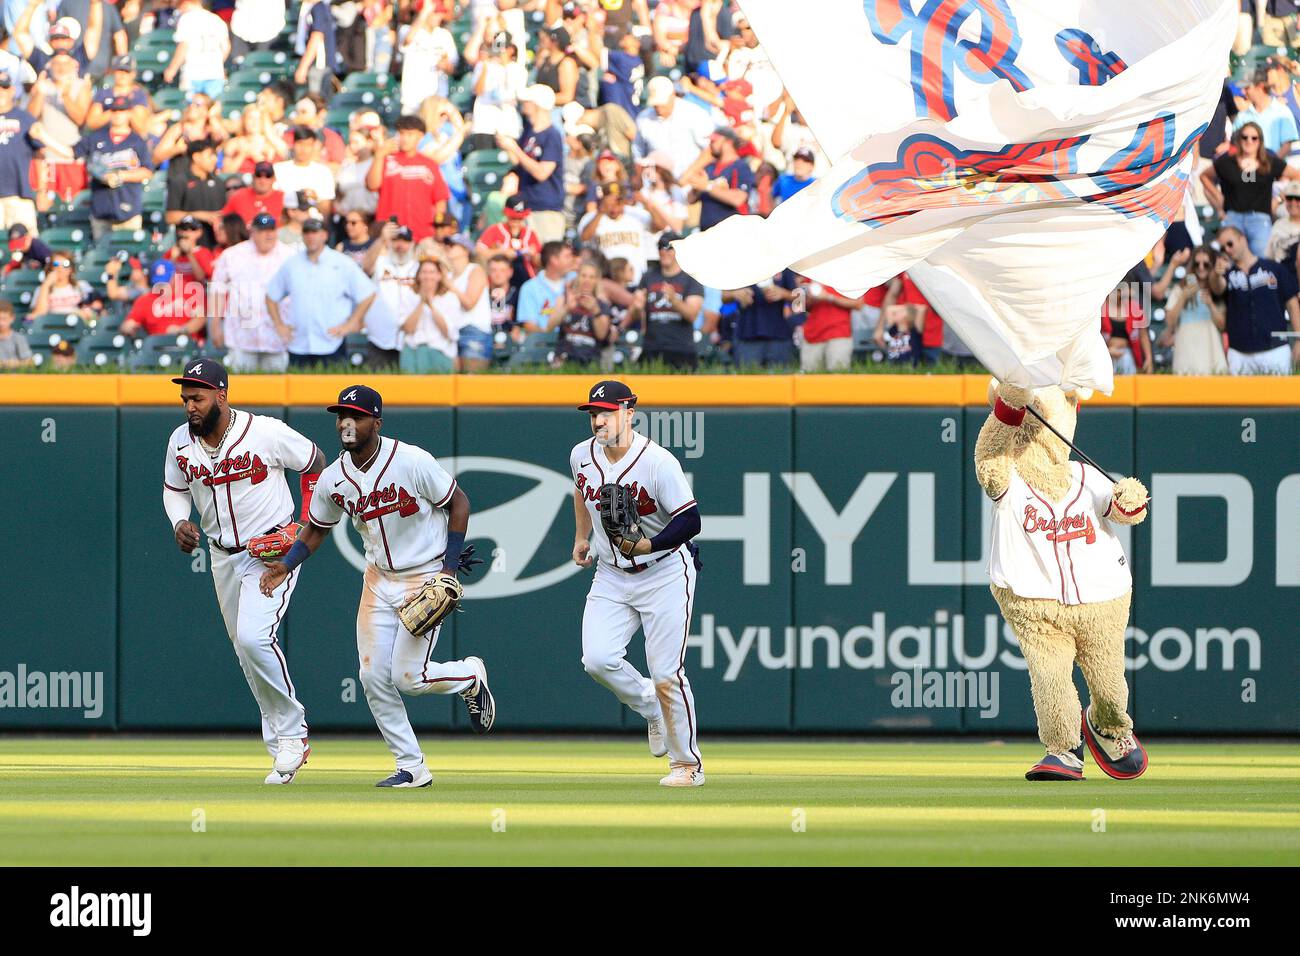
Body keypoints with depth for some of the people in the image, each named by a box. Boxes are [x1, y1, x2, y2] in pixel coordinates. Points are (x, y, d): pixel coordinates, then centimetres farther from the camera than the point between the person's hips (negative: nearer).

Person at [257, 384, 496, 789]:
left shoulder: (412, 462, -20)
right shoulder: (333, 479, -5)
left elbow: (458, 502, -10)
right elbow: (317, 528, 12)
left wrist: (449, 569, -15)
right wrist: (287, 565, -5)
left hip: (427, 576, -5)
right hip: (379, 579, 6)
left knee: (408, 677, -11)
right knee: (374, 678, -1)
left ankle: (471, 676, 22)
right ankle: (412, 768, 11)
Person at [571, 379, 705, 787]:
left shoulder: (658, 462, -21)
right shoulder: (582, 455, -2)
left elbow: (690, 521, -22)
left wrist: (645, 545, -34)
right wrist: (581, 537, 25)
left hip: (664, 573, -5)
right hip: (611, 576, 5)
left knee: (666, 674, -7)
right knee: (597, 659, -15)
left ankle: (688, 764, 10)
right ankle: (651, 708, 15)